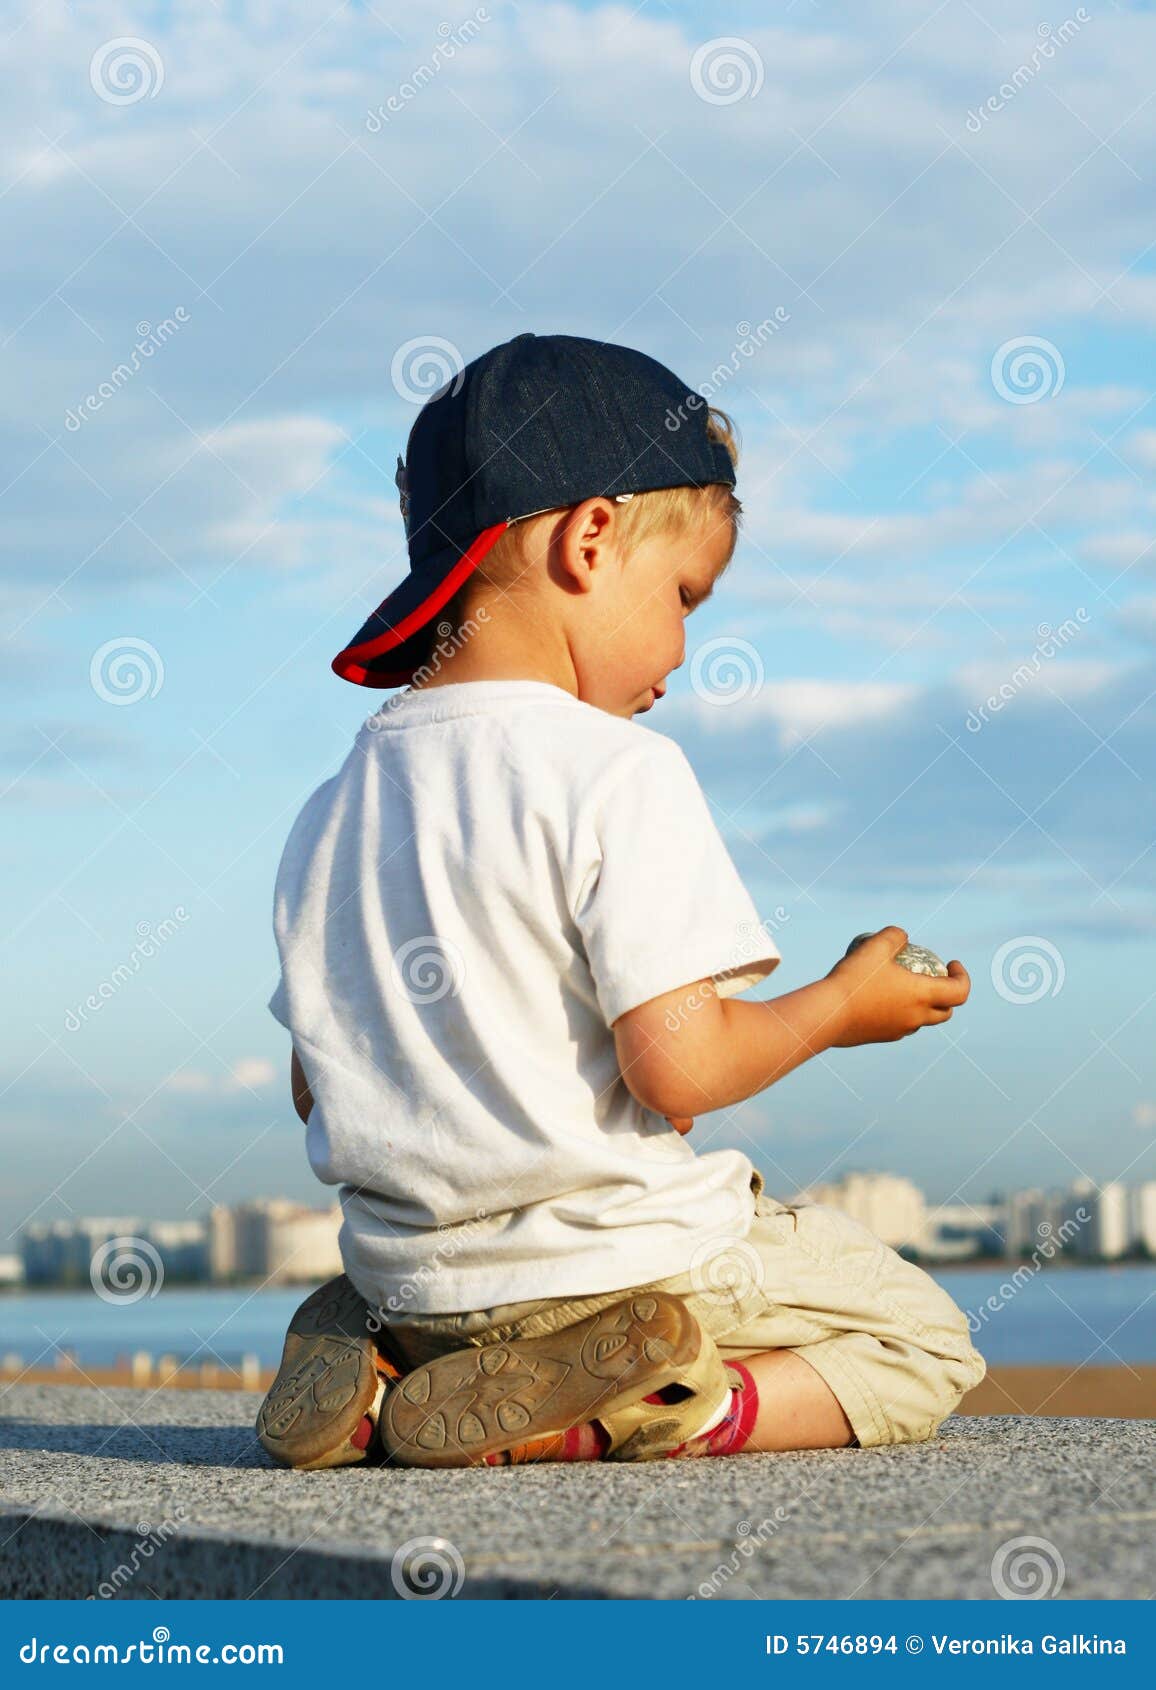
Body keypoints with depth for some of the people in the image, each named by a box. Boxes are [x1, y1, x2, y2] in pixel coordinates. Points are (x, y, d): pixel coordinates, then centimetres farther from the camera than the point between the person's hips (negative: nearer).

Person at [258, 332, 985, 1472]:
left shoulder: (332, 814, 5)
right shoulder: (616, 773, -16)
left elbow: (319, 1086, 11)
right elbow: (677, 1065, -20)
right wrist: (841, 1007, -2)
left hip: (414, 1278, 7)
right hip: (618, 1259, -6)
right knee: (924, 1346, 10)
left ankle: (384, 1378, 3)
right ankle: (612, 1416, -13)